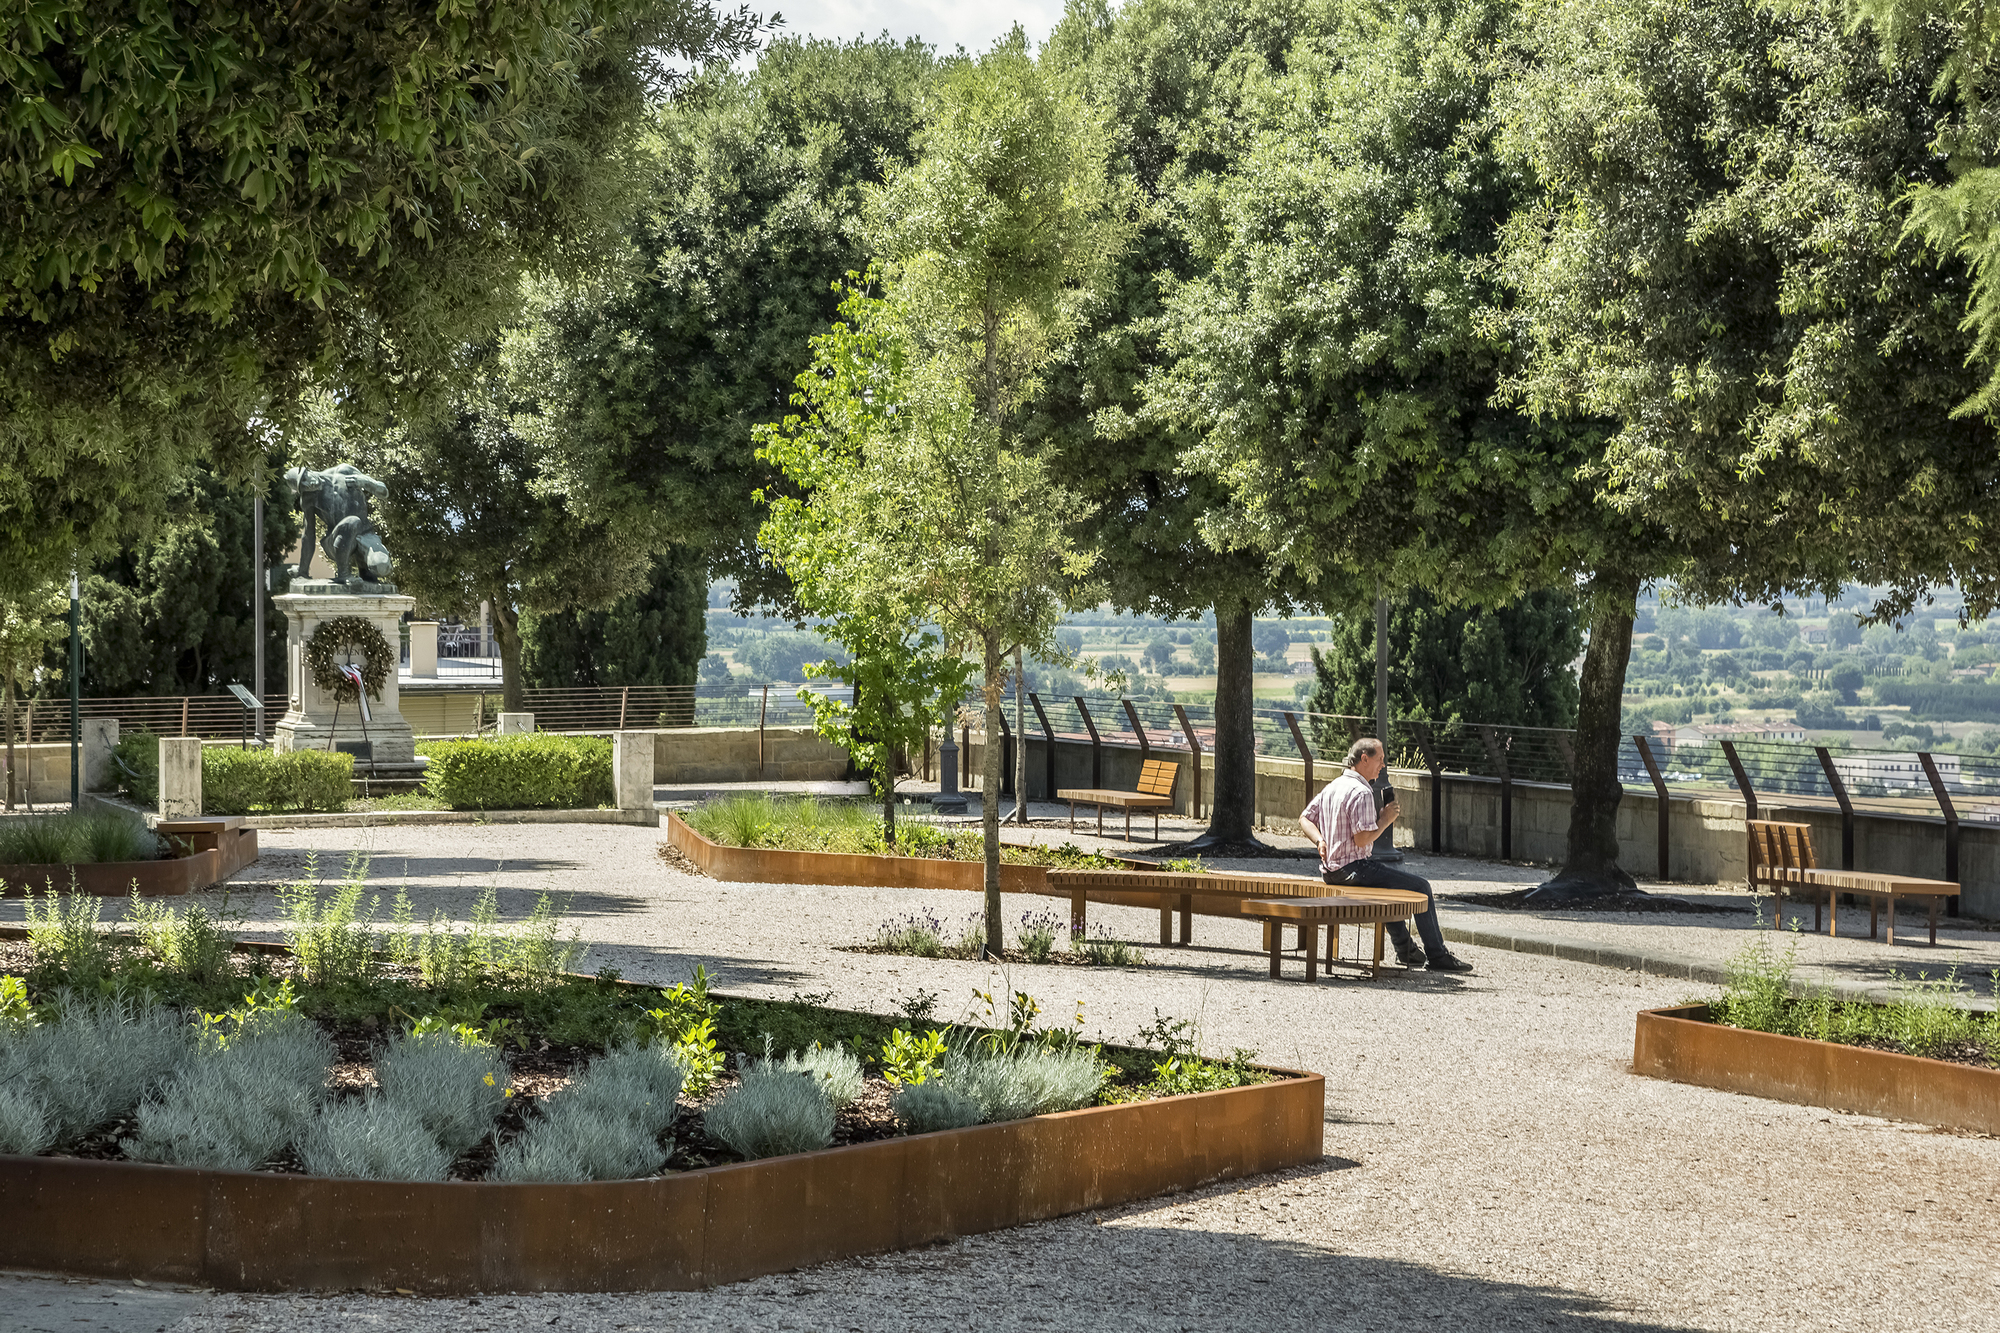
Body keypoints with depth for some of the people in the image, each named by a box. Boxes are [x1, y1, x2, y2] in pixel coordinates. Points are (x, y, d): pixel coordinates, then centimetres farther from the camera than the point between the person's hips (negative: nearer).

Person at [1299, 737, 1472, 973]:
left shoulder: (1332, 786, 12)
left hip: (1331, 870, 10)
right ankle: (1436, 956, 2)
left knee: (1390, 882, 34)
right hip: (1353, 869, -10)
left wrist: (1320, 841, 3)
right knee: (1421, 886, -4)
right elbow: (1363, 839, -24)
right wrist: (1385, 820, -10)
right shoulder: (1361, 793, -18)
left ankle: (1405, 949, 38)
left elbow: (1305, 818, 15)